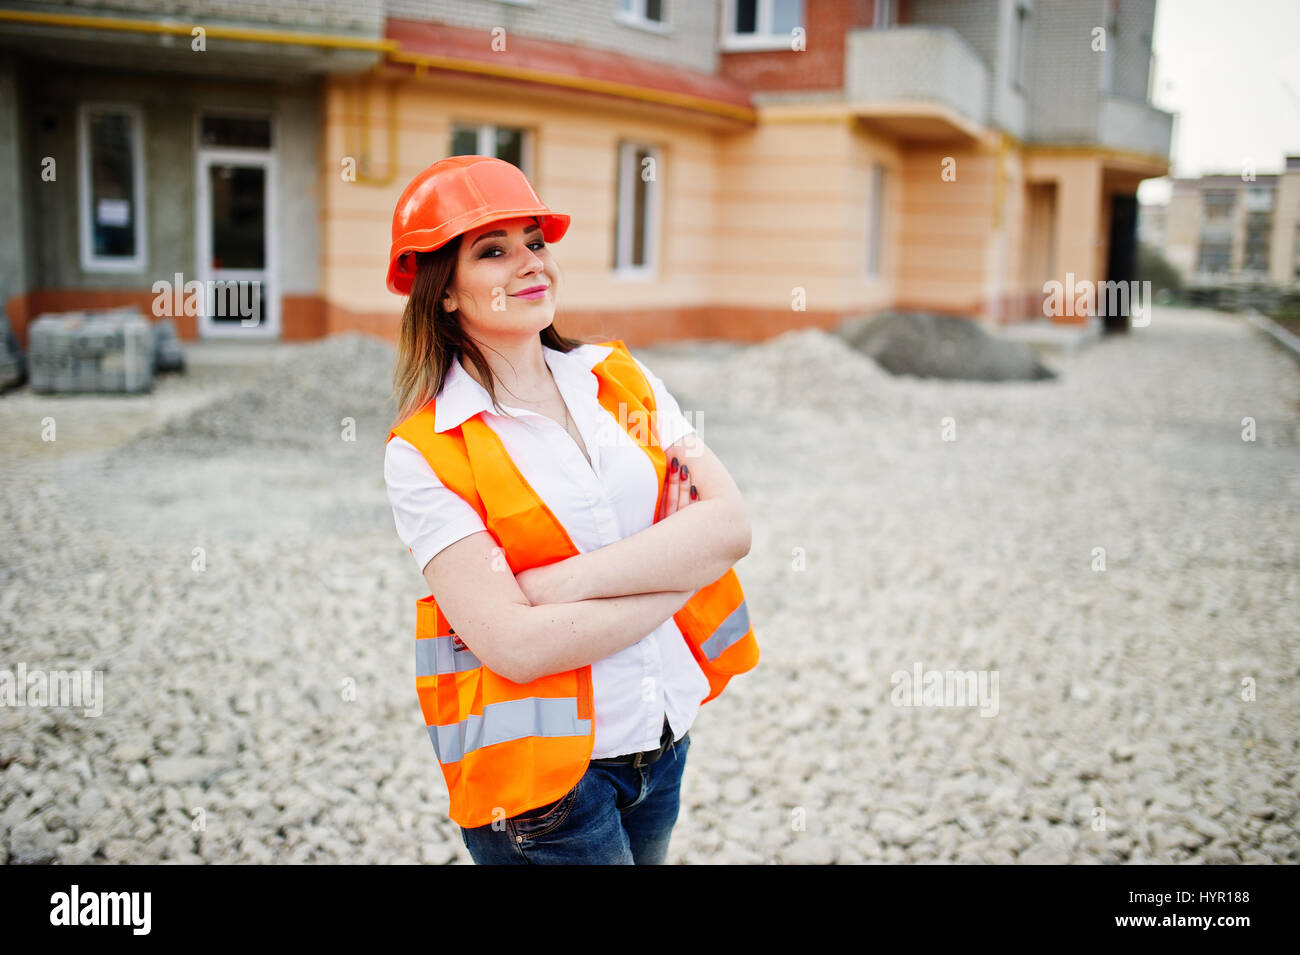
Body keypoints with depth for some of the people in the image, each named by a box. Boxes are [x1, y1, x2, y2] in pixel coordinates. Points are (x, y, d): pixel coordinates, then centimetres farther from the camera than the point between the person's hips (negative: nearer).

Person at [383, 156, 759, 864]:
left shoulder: (621, 379, 2)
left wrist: (561, 581, -18)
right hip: (543, 773, -5)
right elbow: (515, 645, -21)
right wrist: (676, 566, -12)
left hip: (666, 737, 5)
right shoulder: (424, 453, -13)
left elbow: (732, 525, -9)